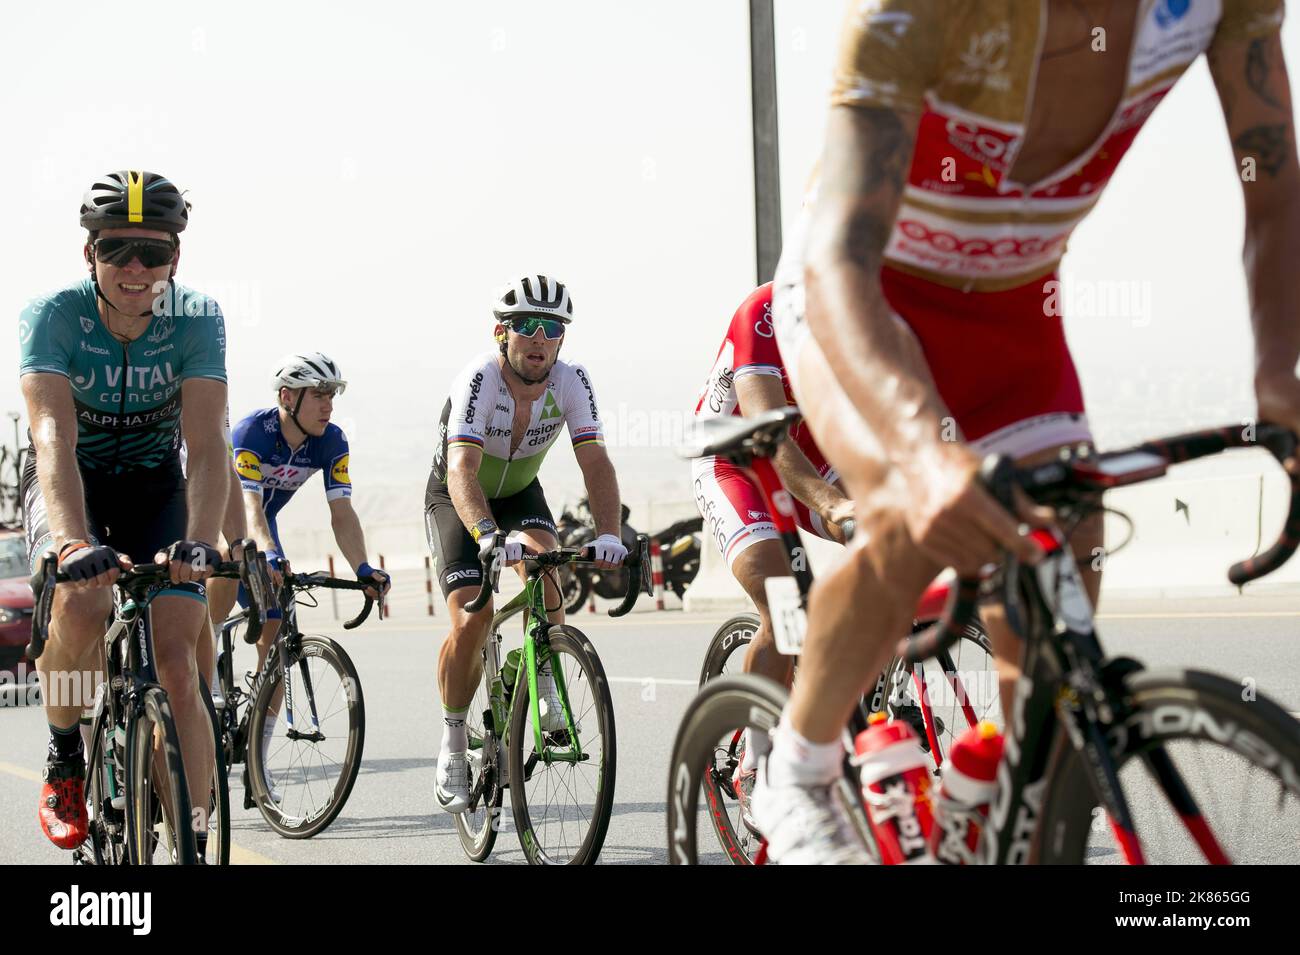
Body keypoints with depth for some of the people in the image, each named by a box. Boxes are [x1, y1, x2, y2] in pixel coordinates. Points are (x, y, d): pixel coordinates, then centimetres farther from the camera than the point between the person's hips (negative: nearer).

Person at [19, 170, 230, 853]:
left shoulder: (197, 319, -22)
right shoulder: (53, 316, -25)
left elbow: (206, 446, -31)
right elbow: (54, 439, -38)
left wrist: (199, 541, -48)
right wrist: (74, 542, -55)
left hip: (153, 484, 1)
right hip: (69, 484, -1)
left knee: (175, 663, -13)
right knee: (83, 604, -32)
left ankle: (194, 843, -3)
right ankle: (64, 759, -5)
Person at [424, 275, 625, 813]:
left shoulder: (570, 382, -22)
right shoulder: (479, 380, -33)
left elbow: (595, 462, -28)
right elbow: (462, 471, -44)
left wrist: (608, 534, -45)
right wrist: (488, 535, -61)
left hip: (519, 493, 3)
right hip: (456, 500, -3)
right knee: (470, 622, -19)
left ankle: (547, 688, -8)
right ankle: (453, 744, 1)